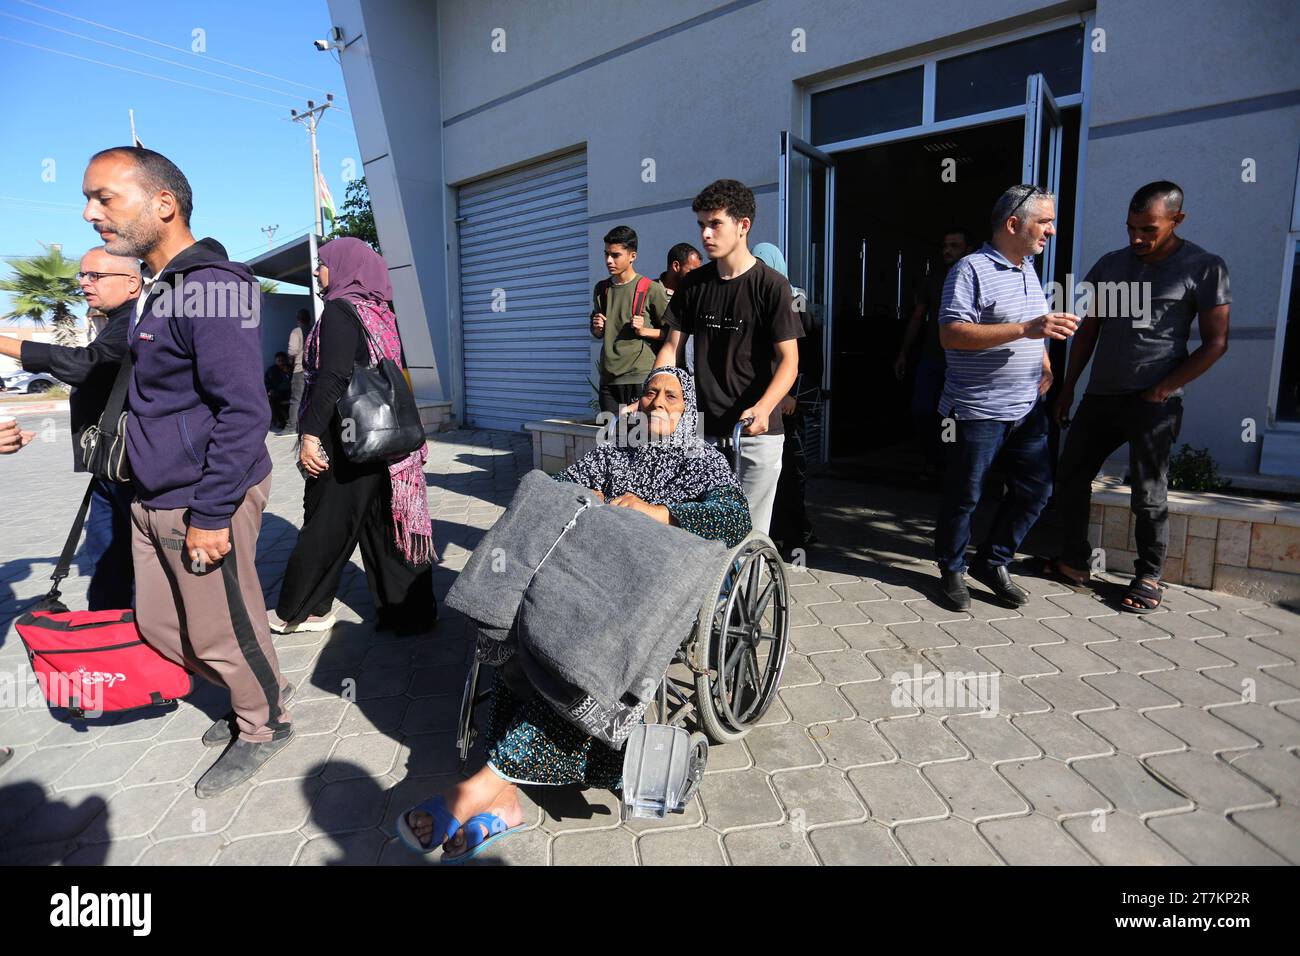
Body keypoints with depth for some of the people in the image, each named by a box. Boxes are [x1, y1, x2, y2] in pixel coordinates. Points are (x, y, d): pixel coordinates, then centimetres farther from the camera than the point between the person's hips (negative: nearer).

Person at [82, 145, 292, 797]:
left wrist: (210, 514, -23)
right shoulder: (160, 290, 13)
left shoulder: (213, 287, -18)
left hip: (203, 503, -10)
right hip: (154, 502, 10)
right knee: (158, 625, 20)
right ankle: (253, 693, 39)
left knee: (220, 631, 6)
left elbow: (243, 412, -24)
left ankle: (264, 725, 30)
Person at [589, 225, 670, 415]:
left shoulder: (651, 289, -3)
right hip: (609, 378, 5)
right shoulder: (601, 289, 13)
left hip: (642, 377, -5)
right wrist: (597, 329, 3)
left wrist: (644, 330, -13)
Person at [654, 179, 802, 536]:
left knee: (750, 531, 0)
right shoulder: (693, 283, 9)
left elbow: (789, 360, -10)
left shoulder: (771, 285, -6)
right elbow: (671, 349, 10)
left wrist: (762, 408, -27)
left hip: (756, 432, -4)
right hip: (705, 429, 4)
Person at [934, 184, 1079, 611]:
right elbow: (950, 334, -23)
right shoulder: (972, 269, -11)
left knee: (1036, 489, 9)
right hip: (978, 410, -8)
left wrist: (1044, 364, 13)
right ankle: (952, 570, 22)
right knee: (964, 495, 3)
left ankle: (992, 561, 26)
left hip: (1027, 408, 8)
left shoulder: (1028, 269, 16)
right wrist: (1025, 329, -26)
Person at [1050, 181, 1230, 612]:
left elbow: (1215, 342, -3)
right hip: (1100, 396, 5)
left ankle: (1148, 578, 15)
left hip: (1153, 403, -5)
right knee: (1070, 478, 5)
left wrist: (1163, 390, -12)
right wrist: (1068, 388, 11)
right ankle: (1074, 561, 19)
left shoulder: (1203, 267, -3)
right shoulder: (1111, 264, 10)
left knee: (1148, 495, 1)